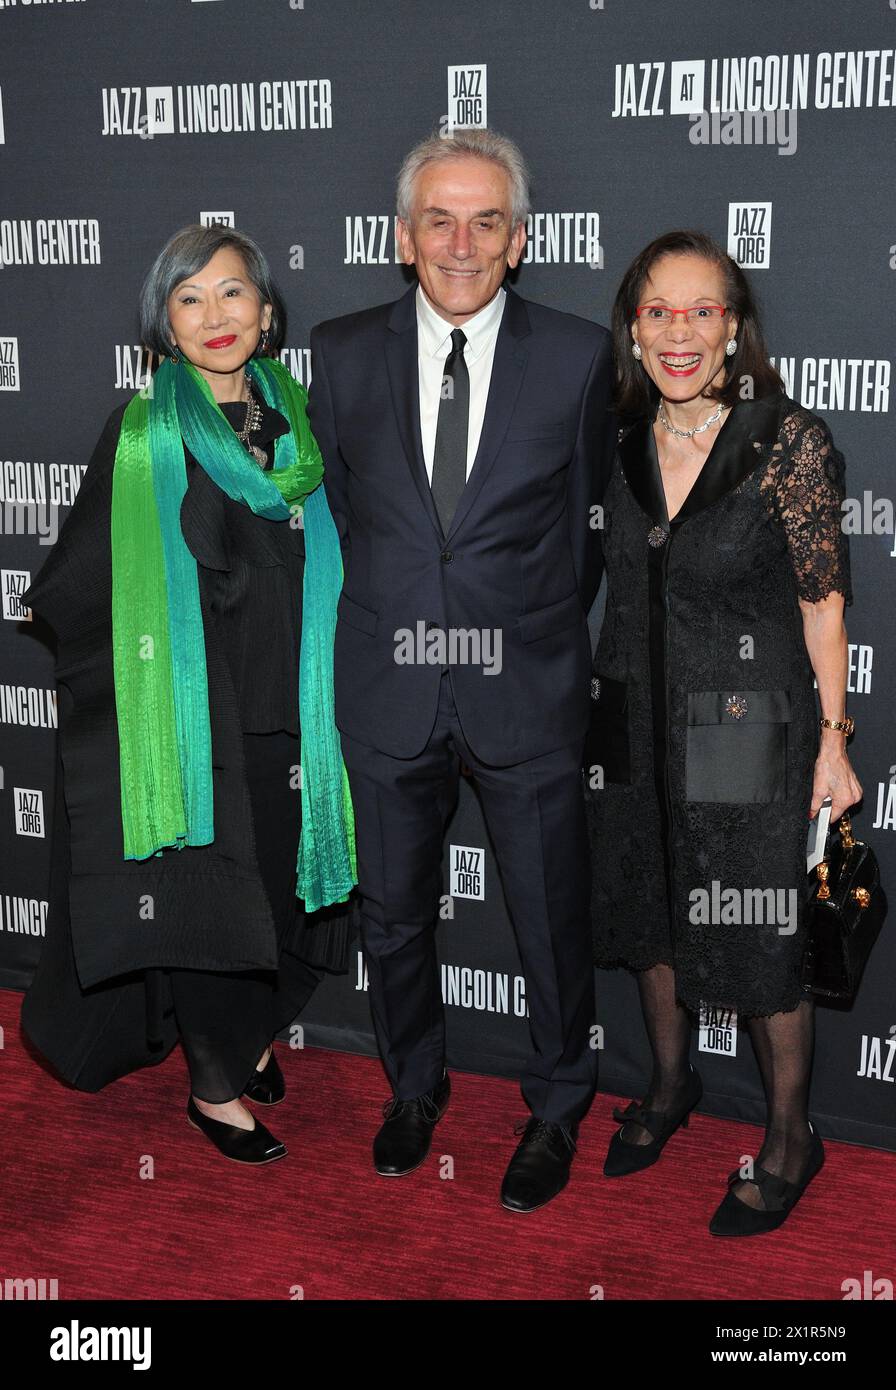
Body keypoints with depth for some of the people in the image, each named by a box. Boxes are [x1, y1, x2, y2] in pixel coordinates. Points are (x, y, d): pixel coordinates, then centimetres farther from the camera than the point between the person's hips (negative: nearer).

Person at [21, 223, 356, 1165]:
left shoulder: (293, 424, 7)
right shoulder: (143, 435, -8)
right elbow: (79, 582, -7)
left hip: (283, 701, 5)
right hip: (188, 707, -5)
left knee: (278, 881, 14)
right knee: (204, 891, 4)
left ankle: (249, 1034, 39)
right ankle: (214, 1085, 23)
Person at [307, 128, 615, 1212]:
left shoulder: (577, 356, -4)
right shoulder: (342, 353, 1)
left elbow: (588, 523, 4)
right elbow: (332, 512, 9)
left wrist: (533, 636, 6)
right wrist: (385, 628, 8)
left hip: (527, 690, -1)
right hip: (387, 688, 2)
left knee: (551, 920, 11)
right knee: (393, 915, 17)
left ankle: (556, 1109, 36)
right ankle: (413, 1089, 42)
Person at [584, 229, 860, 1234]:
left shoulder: (790, 441, -14)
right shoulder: (621, 440, 0)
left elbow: (822, 597, -9)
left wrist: (832, 738, -9)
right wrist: (604, 711, 13)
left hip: (749, 732, -5)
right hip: (636, 726, 5)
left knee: (758, 937, 6)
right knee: (649, 916, 20)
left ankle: (789, 1142, 29)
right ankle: (670, 1084, 45)